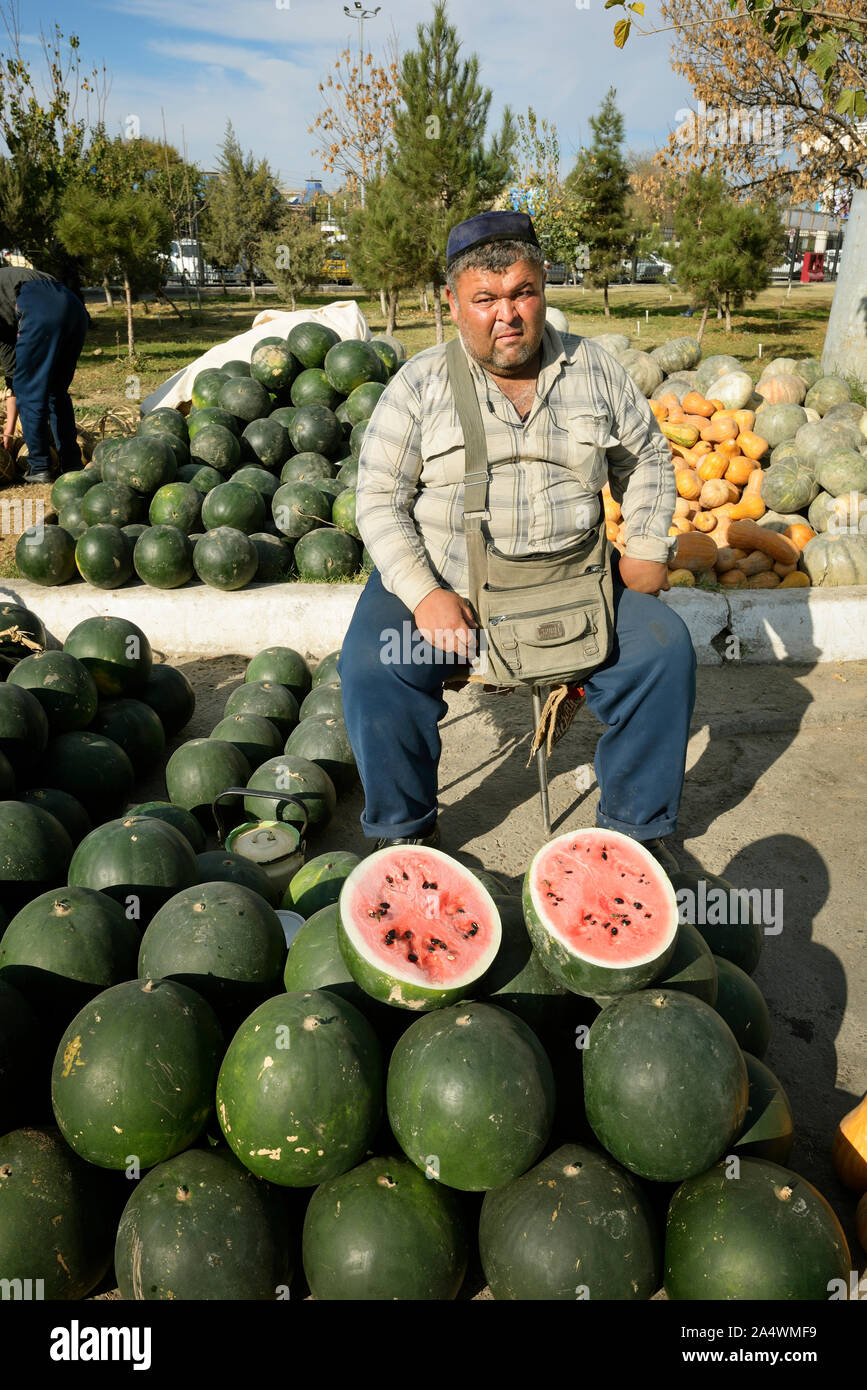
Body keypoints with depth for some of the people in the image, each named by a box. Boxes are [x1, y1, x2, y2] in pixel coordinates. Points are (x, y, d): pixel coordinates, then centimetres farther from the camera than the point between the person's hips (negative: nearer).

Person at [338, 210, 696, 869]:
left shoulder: (593, 369, 6)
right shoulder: (421, 383, -2)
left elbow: (647, 458, 19)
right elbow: (380, 499, -4)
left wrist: (646, 547, 3)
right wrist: (423, 594, -18)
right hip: (441, 576, -2)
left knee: (664, 651, -16)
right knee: (373, 670, -26)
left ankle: (637, 824, 5)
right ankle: (406, 828, 0)